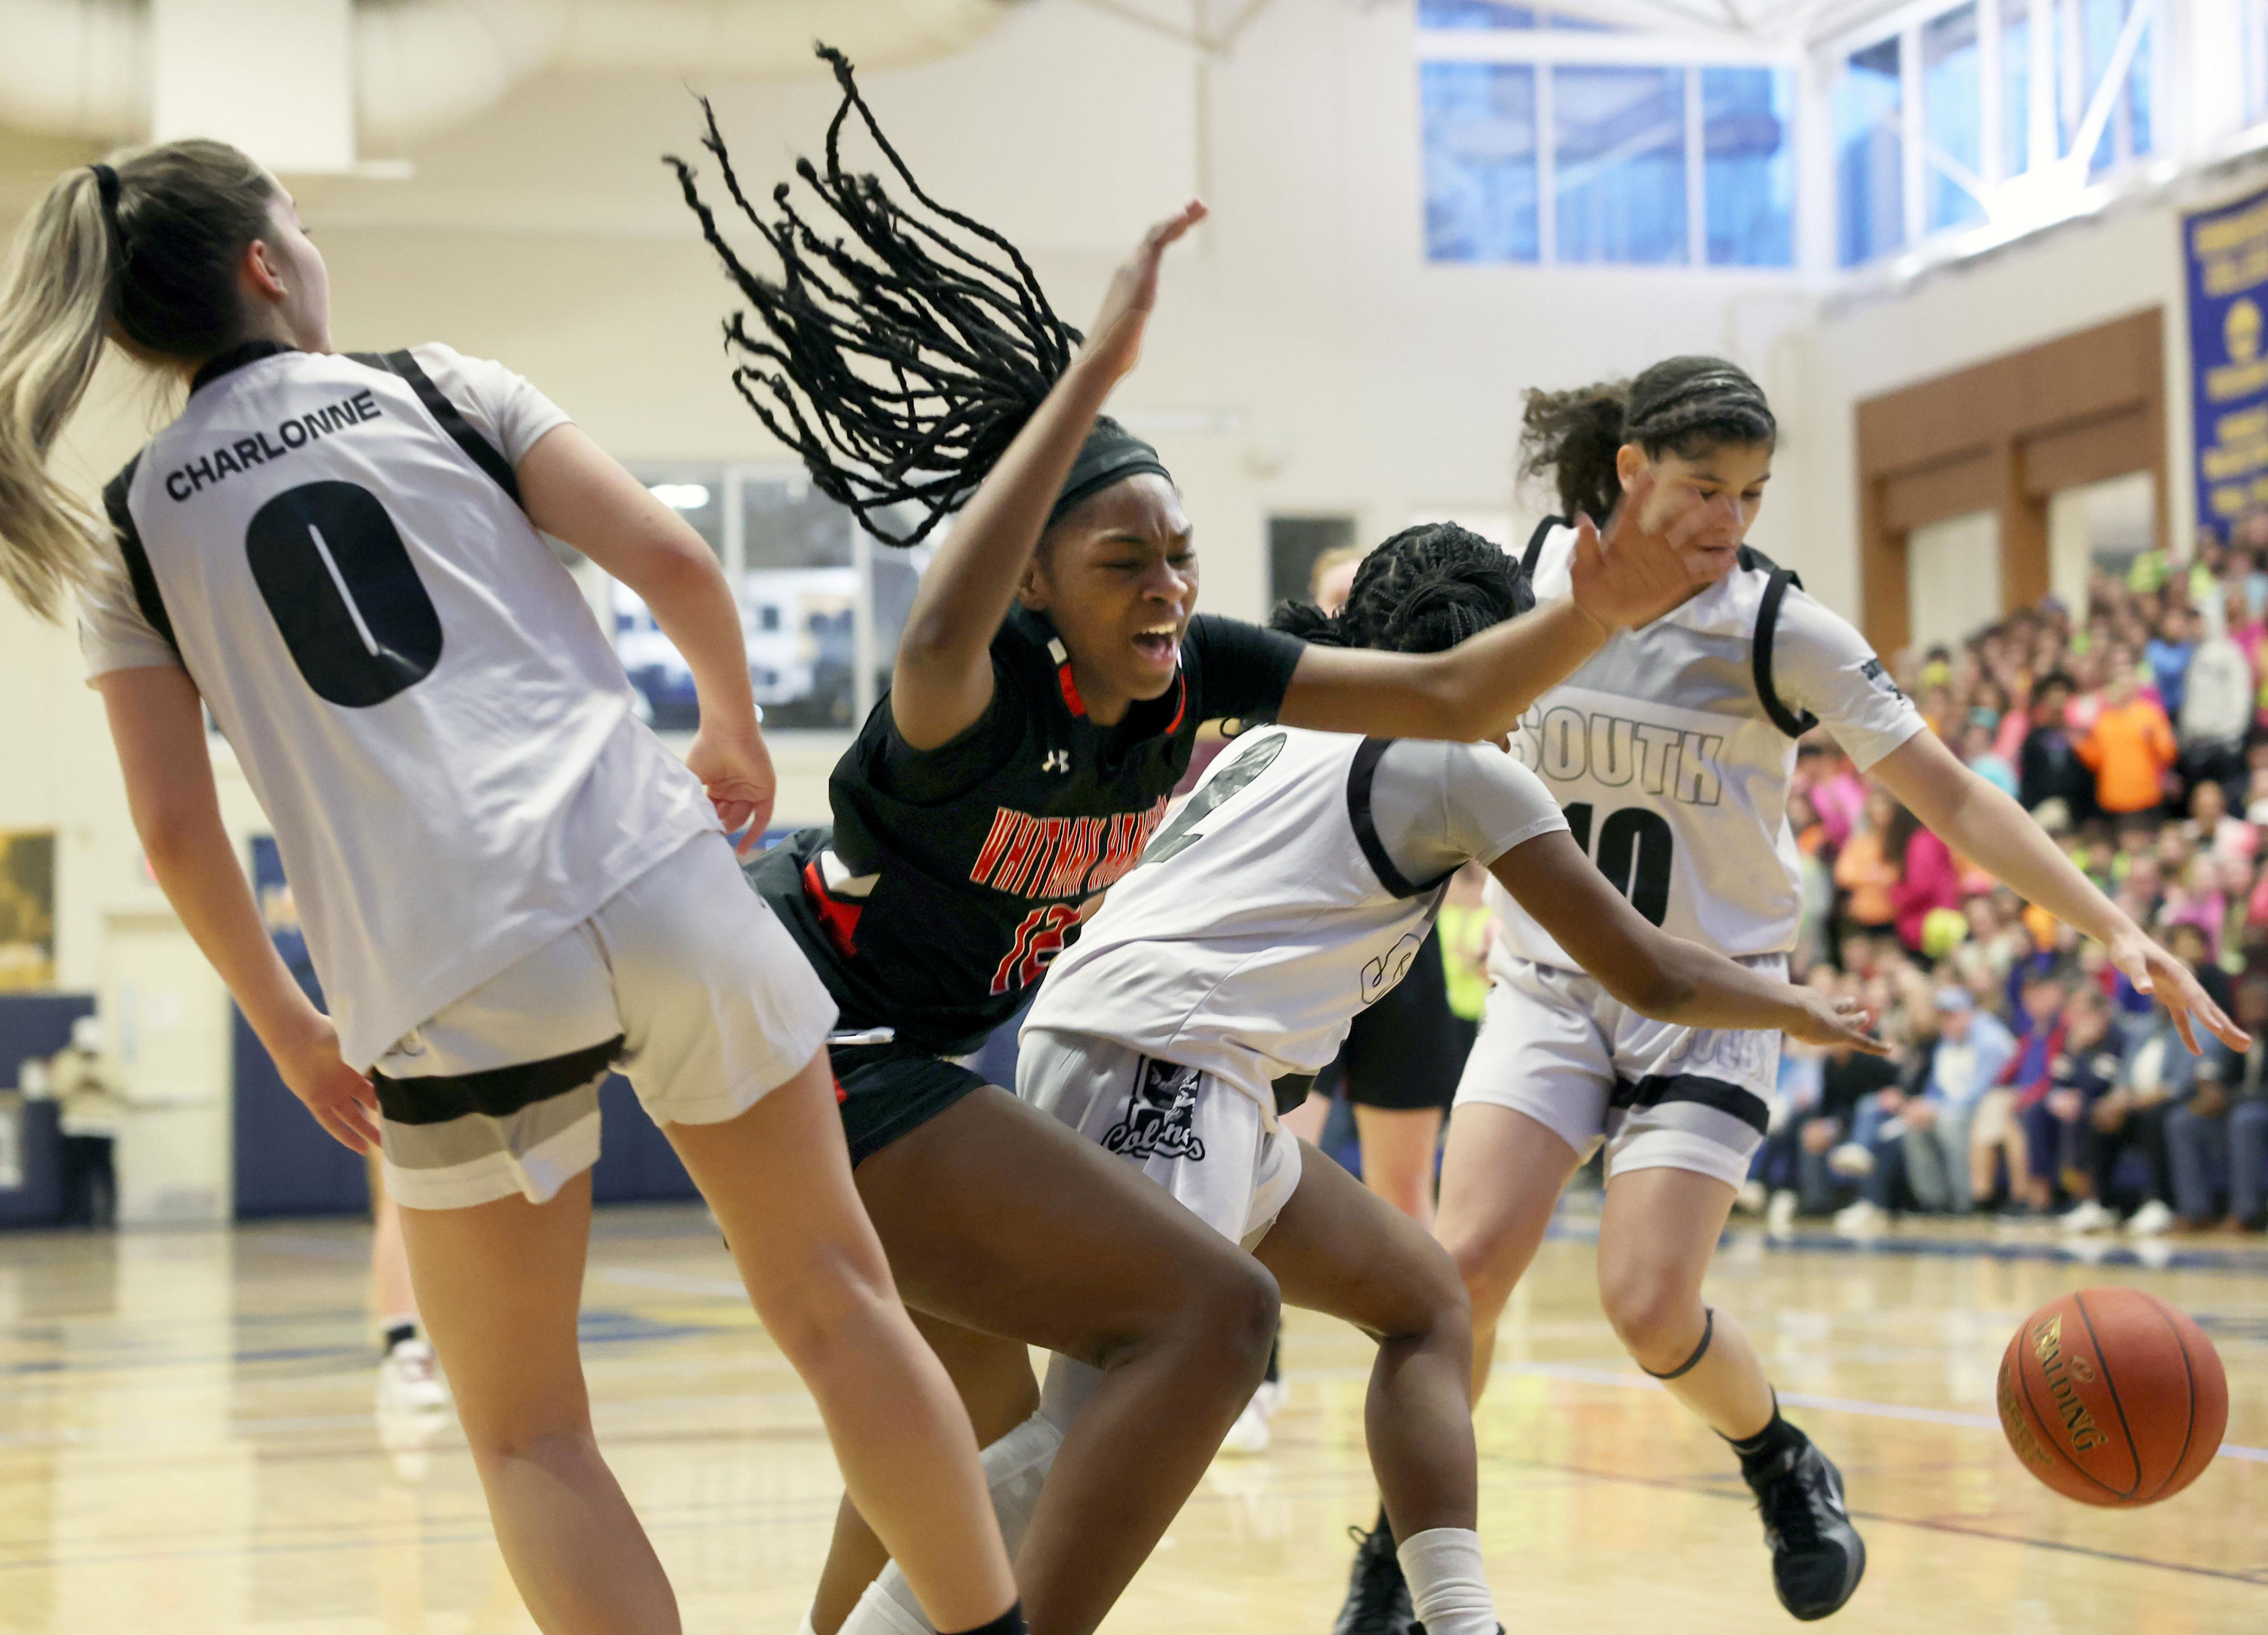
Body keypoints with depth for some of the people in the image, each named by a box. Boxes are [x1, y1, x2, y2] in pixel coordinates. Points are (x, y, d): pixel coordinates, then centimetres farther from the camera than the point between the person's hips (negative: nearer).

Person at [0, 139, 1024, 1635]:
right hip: (657, 883, 0)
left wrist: (286, 1027, 22)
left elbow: (176, 831, 9)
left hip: (440, 980, 0)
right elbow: (672, 562, 3)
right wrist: (736, 731, 21)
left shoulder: (134, 528, 14)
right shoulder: (439, 386, 12)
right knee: (840, 1304, 13)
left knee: (524, 1430, 14)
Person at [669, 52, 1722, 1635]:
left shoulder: (1189, 668, -3)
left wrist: (1593, 614, -21)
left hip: (904, 1056, 10)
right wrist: (1098, 367, -52)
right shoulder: (990, 686, -25)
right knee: (1214, 1310, -22)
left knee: (983, 1424, 25)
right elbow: (940, 644, -52)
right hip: (817, 1049, -10)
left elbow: (1451, 695, -2)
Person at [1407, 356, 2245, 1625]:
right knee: (1463, 1268, -17)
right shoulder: (1538, 570, -5)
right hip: (1549, 987, 2)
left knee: (1650, 1307, -15)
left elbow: (1951, 796, -13)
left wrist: (2117, 928, -21)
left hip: (1709, 1001, -2)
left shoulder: (1785, 633, -12)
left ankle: (1785, 1467, 19)